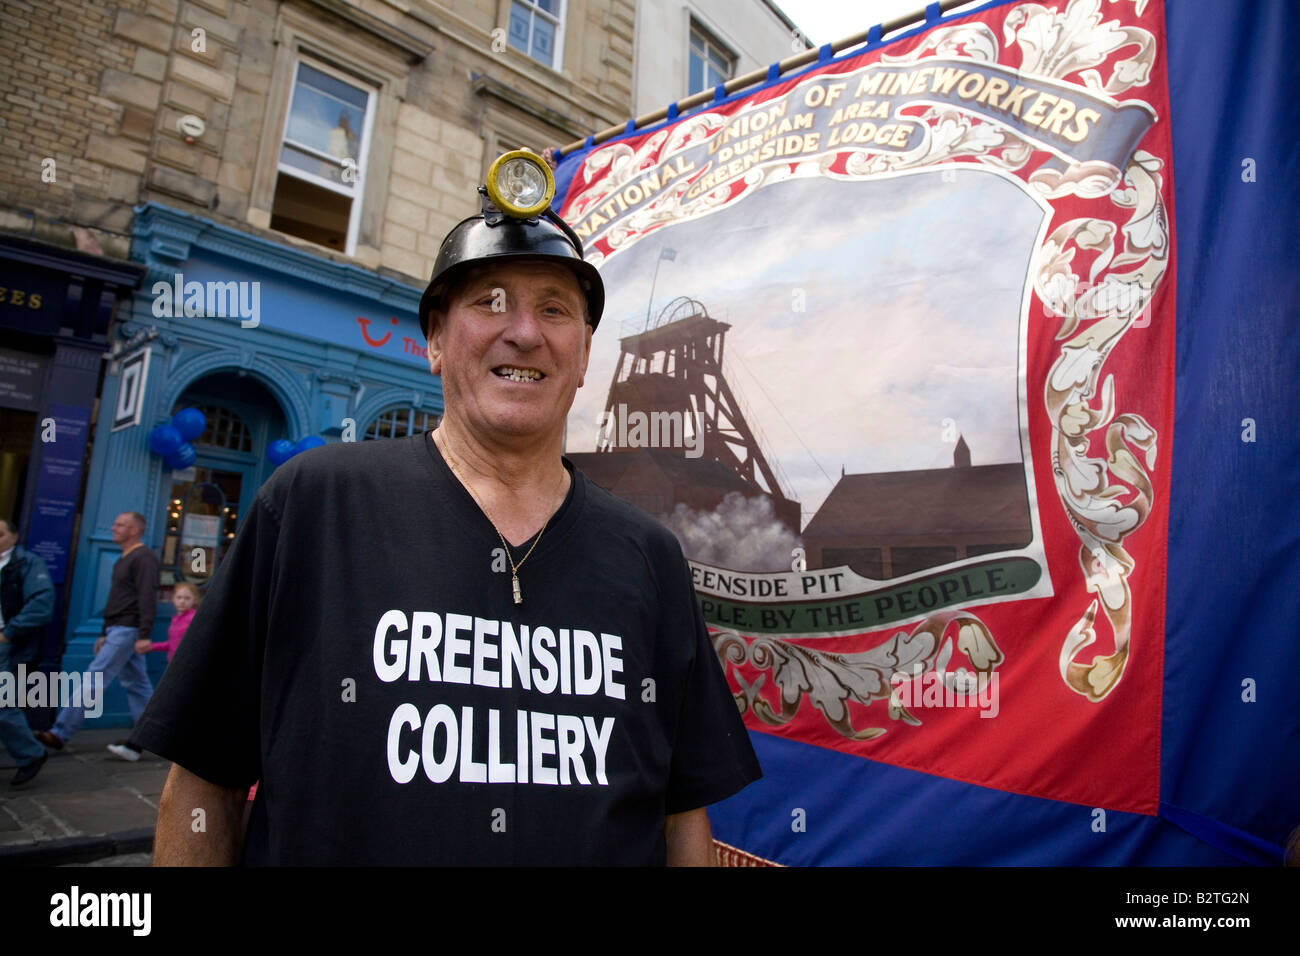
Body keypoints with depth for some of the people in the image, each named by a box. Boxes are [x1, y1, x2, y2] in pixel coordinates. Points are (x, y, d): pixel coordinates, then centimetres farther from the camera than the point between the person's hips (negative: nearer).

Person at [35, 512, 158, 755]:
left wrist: (144, 635, -25)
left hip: (127, 631, -10)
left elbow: (148, 598, -20)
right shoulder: (123, 560, 20)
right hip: (117, 630, 10)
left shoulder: (144, 558, -12)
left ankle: (61, 733, -3)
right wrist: (105, 634, 23)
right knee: (135, 683, 10)